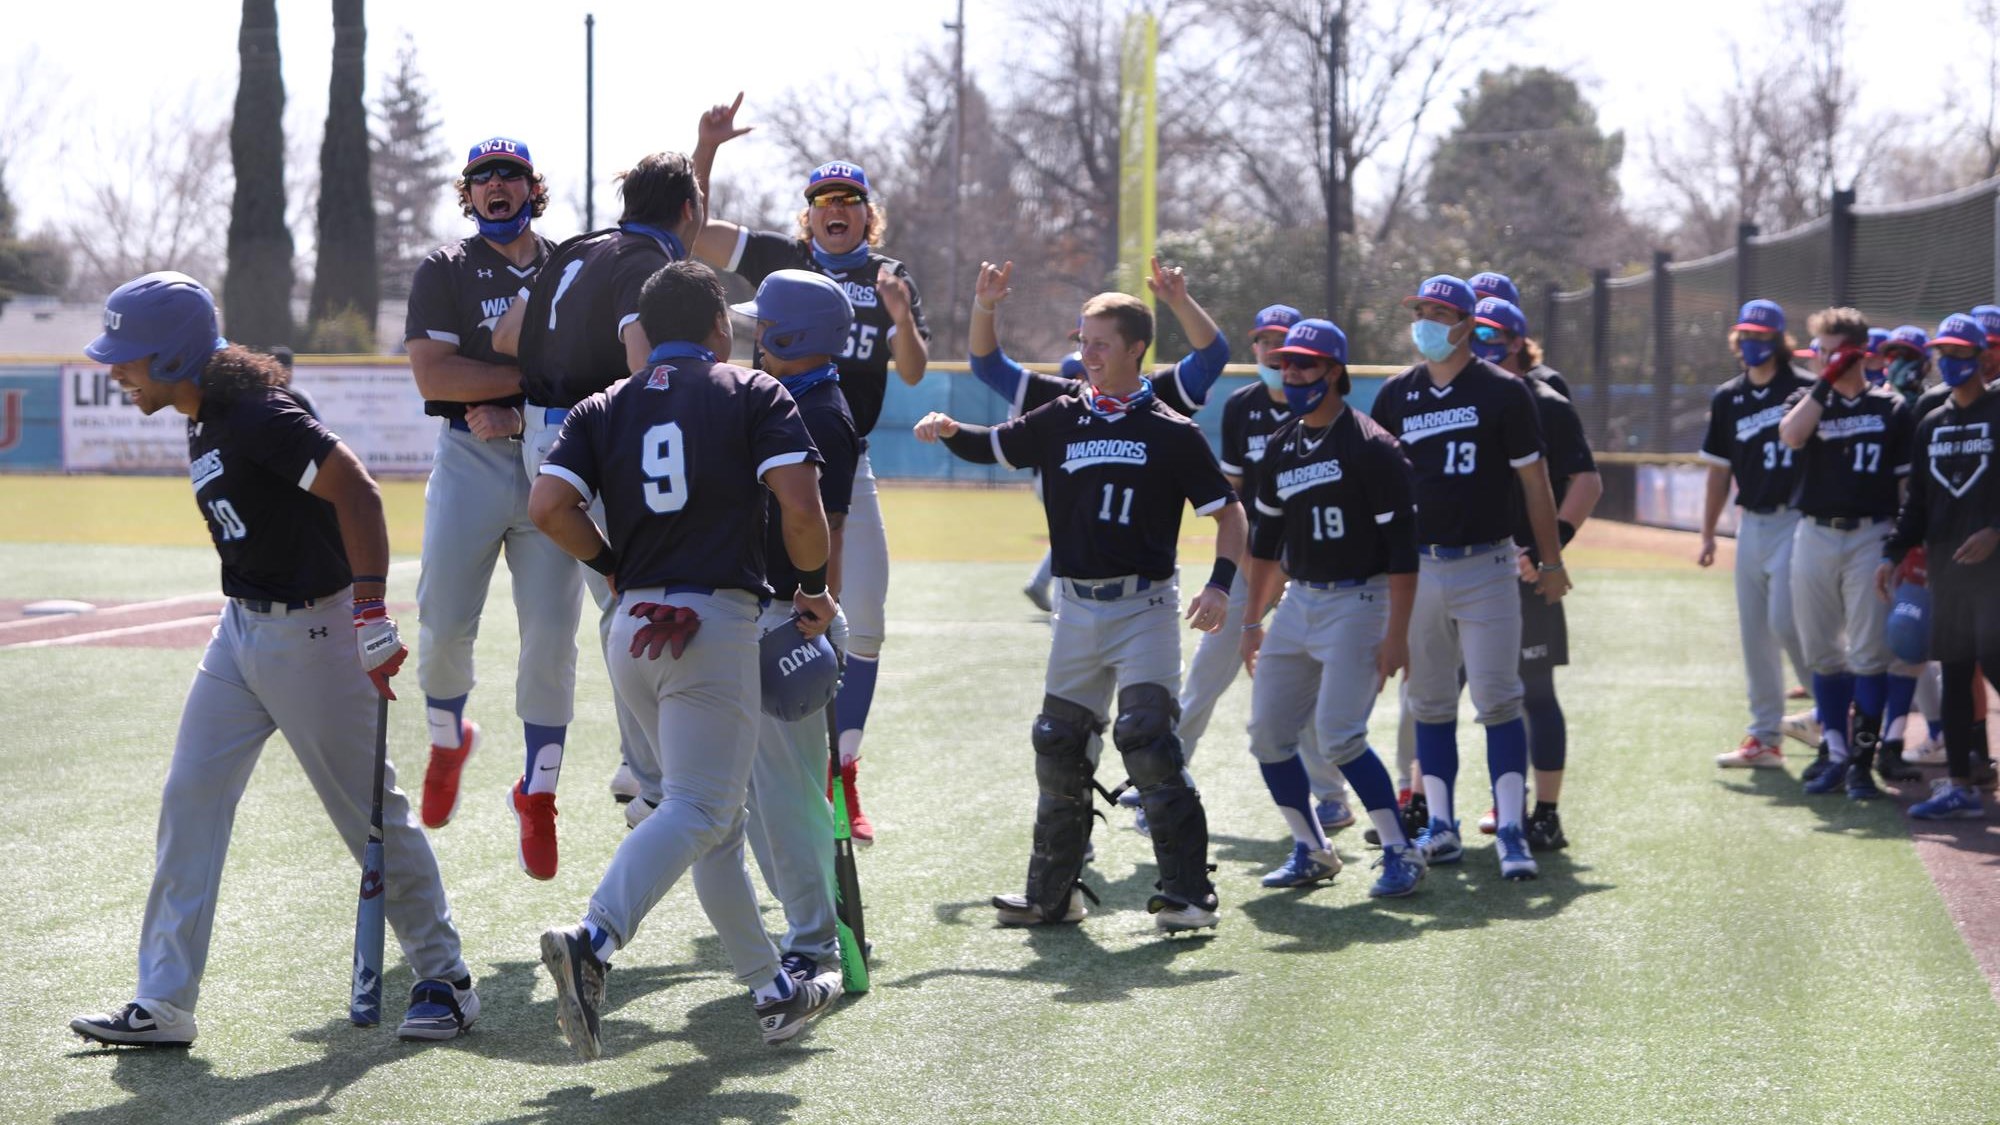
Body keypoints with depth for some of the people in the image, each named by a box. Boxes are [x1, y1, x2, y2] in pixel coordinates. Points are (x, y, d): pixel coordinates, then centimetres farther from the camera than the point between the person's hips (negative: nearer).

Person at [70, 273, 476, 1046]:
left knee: (370, 810, 2)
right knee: (189, 800, 4)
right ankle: (163, 1005, 7)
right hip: (241, 630, 9)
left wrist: (371, 613, -30)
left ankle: (444, 980, 17)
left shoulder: (254, 418, -21)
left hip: (313, 631, -9)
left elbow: (357, 492, -25)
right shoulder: (203, 425, 8)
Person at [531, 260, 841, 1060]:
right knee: (697, 811, -11)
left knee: (721, 813, 15)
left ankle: (773, 990, 19)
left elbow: (549, 505, -3)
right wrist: (814, 587, 6)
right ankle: (593, 941, -33)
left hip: (632, 626, 5)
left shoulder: (602, 408, 12)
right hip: (717, 619, -5)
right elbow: (799, 502, -10)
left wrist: (612, 566, 13)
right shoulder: (753, 394, 3)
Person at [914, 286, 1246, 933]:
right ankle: (1053, 892, 20)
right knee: (1058, 746, 8)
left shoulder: (1170, 432, -3)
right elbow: (988, 447, 13)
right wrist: (949, 432, -10)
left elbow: (1228, 511, -2)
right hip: (1076, 610, 5)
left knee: (1146, 740, -16)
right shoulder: (1061, 422, 9)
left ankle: (1189, 893, -11)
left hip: (1143, 607, -5)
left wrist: (1221, 583, -16)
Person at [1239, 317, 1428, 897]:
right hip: (1298, 602, 8)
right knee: (1267, 733, 4)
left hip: (1357, 603, -8)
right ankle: (1311, 850, 19)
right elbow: (1265, 537, 18)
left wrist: (1396, 633, -19)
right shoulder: (1282, 445, 10)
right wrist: (1253, 620, 16)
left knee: (1339, 734, -16)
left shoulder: (1371, 447, -13)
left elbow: (1401, 545, -15)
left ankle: (1401, 853, -3)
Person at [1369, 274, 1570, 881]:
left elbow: (1534, 480, 1)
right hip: (1416, 568, 4)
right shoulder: (1395, 396, 8)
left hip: (1486, 565, -4)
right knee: (1430, 702, 8)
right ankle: (1439, 823, 14)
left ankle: (1511, 830, -8)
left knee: (1497, 700, -8)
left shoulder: (1502, 392, -3)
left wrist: (1551, 560, 2)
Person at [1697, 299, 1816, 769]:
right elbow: (1719, 469, 14)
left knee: (1785, 621, -16)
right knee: (1754, 633, 7)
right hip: (1751, 524, 6)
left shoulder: (1806, 389, -6)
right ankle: (1765, 739, 13)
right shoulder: (1727, 398, 10)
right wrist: (1708, 535, 11)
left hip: (1795, 521, -6)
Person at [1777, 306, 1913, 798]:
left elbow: (1908, 480, 4)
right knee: (1822, 652, 7)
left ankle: (1863, 759, -1)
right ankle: (1837, 754, 16)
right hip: (1815, 536, 3)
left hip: (1871, 537, -3)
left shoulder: (1890, 408, 4)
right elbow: (1790, 435, -15)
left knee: (1869, 654, -5)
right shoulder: (1809, 401, 8)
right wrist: (1826, 382, -14)